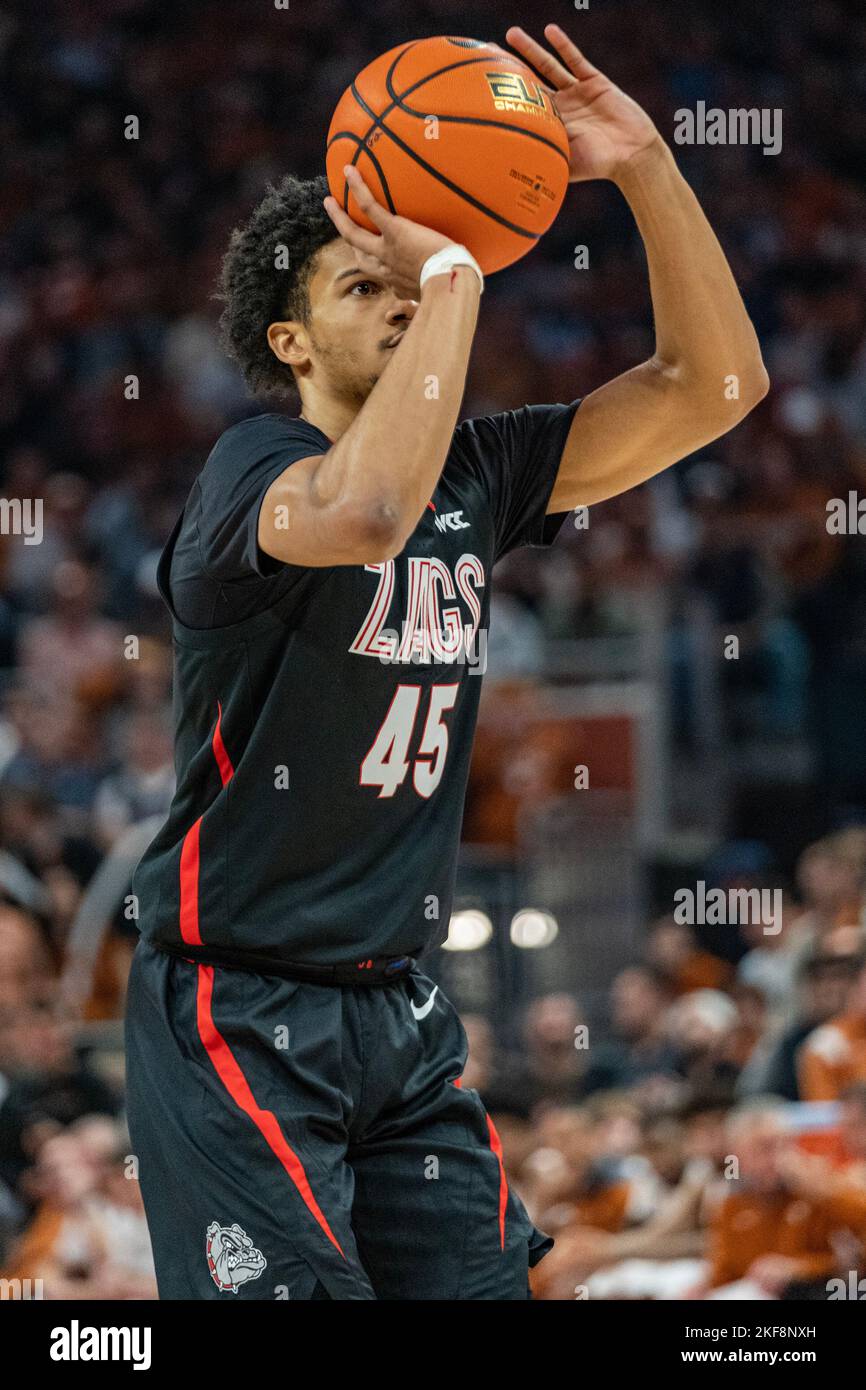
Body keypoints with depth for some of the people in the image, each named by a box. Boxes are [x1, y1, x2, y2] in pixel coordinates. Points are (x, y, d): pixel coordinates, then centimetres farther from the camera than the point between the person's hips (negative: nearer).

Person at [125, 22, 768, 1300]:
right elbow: (366, 512, -38)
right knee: (296, 1296, -12)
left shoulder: (474, 473, 8)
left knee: (479, 1286, 2)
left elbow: (714, 386, 5)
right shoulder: (254, 469, -13)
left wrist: (647, 170, -6)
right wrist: (456, 274, -28)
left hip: (398, 1008, 7)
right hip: (242, 1011, -7)